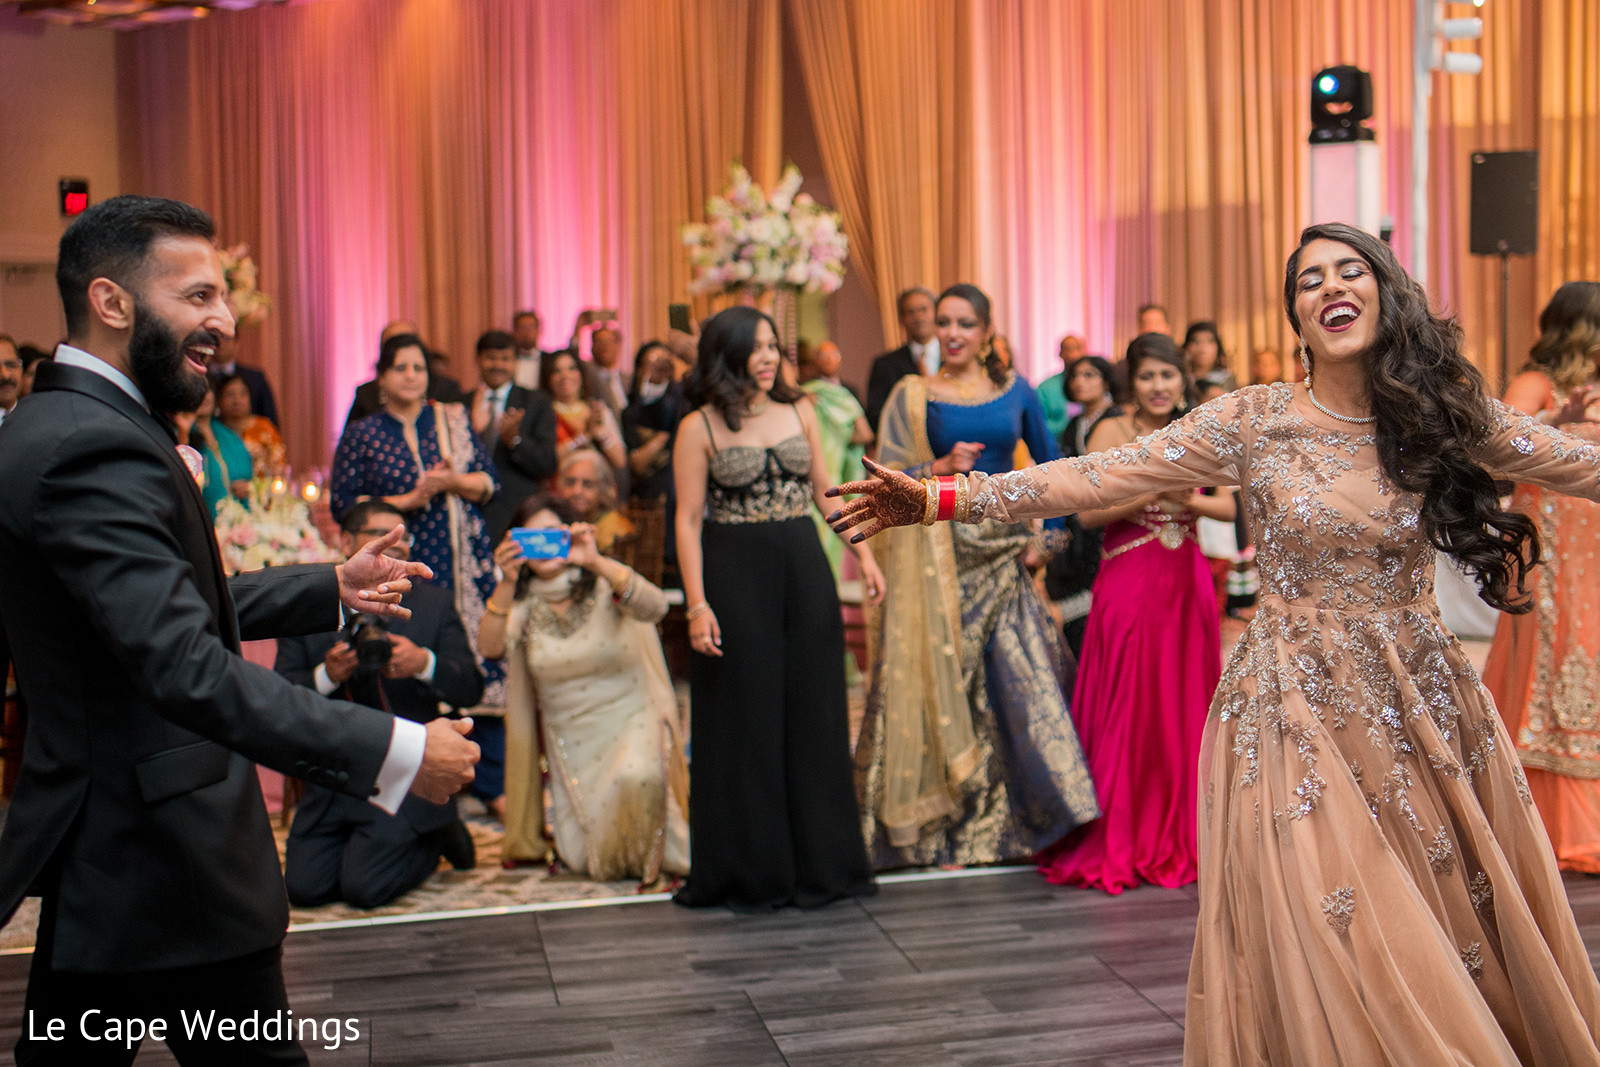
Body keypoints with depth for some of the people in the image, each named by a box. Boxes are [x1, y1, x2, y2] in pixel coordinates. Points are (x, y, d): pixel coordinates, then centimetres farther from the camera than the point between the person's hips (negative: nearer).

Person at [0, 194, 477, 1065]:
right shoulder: (95, 448, -23)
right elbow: (188, 669, -32)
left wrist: (334, 588, 16)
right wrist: (394, 751, -33)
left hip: (98, 855, 11)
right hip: (165, 865, -11)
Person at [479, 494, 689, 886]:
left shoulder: (606, 586, -6)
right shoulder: (524, 603, 3)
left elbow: (655, 607, -28)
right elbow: (491, 646, -18)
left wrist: (597, 562, -41)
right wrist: (506, 584, -33)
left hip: (630, 720, -3)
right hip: (569, 741, 3)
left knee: (636, 779, -36)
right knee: (583, 860, -5)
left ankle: (640, 861, -5)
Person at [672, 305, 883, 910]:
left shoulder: (799, 410, 8)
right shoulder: (699, 428, -5)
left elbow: (824, 490, 14)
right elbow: (688, 520, -7)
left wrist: (862, 552, 6)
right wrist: (697, 604, -14)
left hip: (805, 569, 4)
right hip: (735, 574, -4)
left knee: (814, 716, 8)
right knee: (747, 721, 3)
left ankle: (820, 862, 20)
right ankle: (752, 873, 16)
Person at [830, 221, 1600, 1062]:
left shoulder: (1446, 413, 0)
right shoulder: (1253, 422, -5)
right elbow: (1098, 478, -9)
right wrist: (943, 500, -15)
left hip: (1424, 709, 2)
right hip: (1300, 709, -2)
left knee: (1464, 940, 8)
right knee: (1321, 952, 0)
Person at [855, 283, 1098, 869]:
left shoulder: (1014, 391, 9)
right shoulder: (913, 395, 2)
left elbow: (1051, 465, 15)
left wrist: (1045, 535, 7)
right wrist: (941, 468, -18)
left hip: (1002, 555, 2)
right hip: (939, 557, -2)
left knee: (1020, 680, 0)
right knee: (937, 682, -2)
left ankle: (1007, 819, 12)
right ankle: (930, 825, 9)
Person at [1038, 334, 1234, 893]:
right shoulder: (1111, 432, -2)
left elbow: (1229, 506, 9)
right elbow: (1086, 512, -10)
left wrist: (1190, 499, -9)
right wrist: (1150, 493, -18)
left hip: (1187, 583, 4)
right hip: (1128, 585, -4)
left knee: (1185, 708, 6)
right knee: (1126, 710, -4)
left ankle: (1179, 838, 19)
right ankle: (1118, 843, 6)